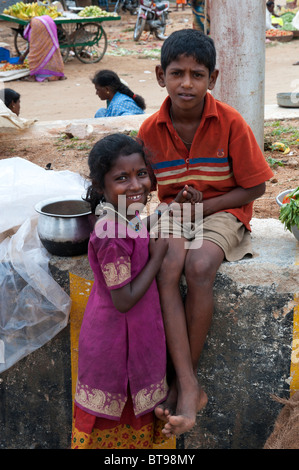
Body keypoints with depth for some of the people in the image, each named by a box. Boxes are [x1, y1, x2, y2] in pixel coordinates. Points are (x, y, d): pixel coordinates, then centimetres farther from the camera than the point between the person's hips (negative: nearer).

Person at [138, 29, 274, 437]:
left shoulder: (230, 123, -14)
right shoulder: (151, 129, -5)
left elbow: (254, 187, -7)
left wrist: (203, 206, -15)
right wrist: (173, 207, -11)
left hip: (223, 210, -2)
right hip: (174, 211, 3)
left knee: (199, 267, -34)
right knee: (164, 269, -31)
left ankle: (184, 380, -16)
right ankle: (190, 388, -29)